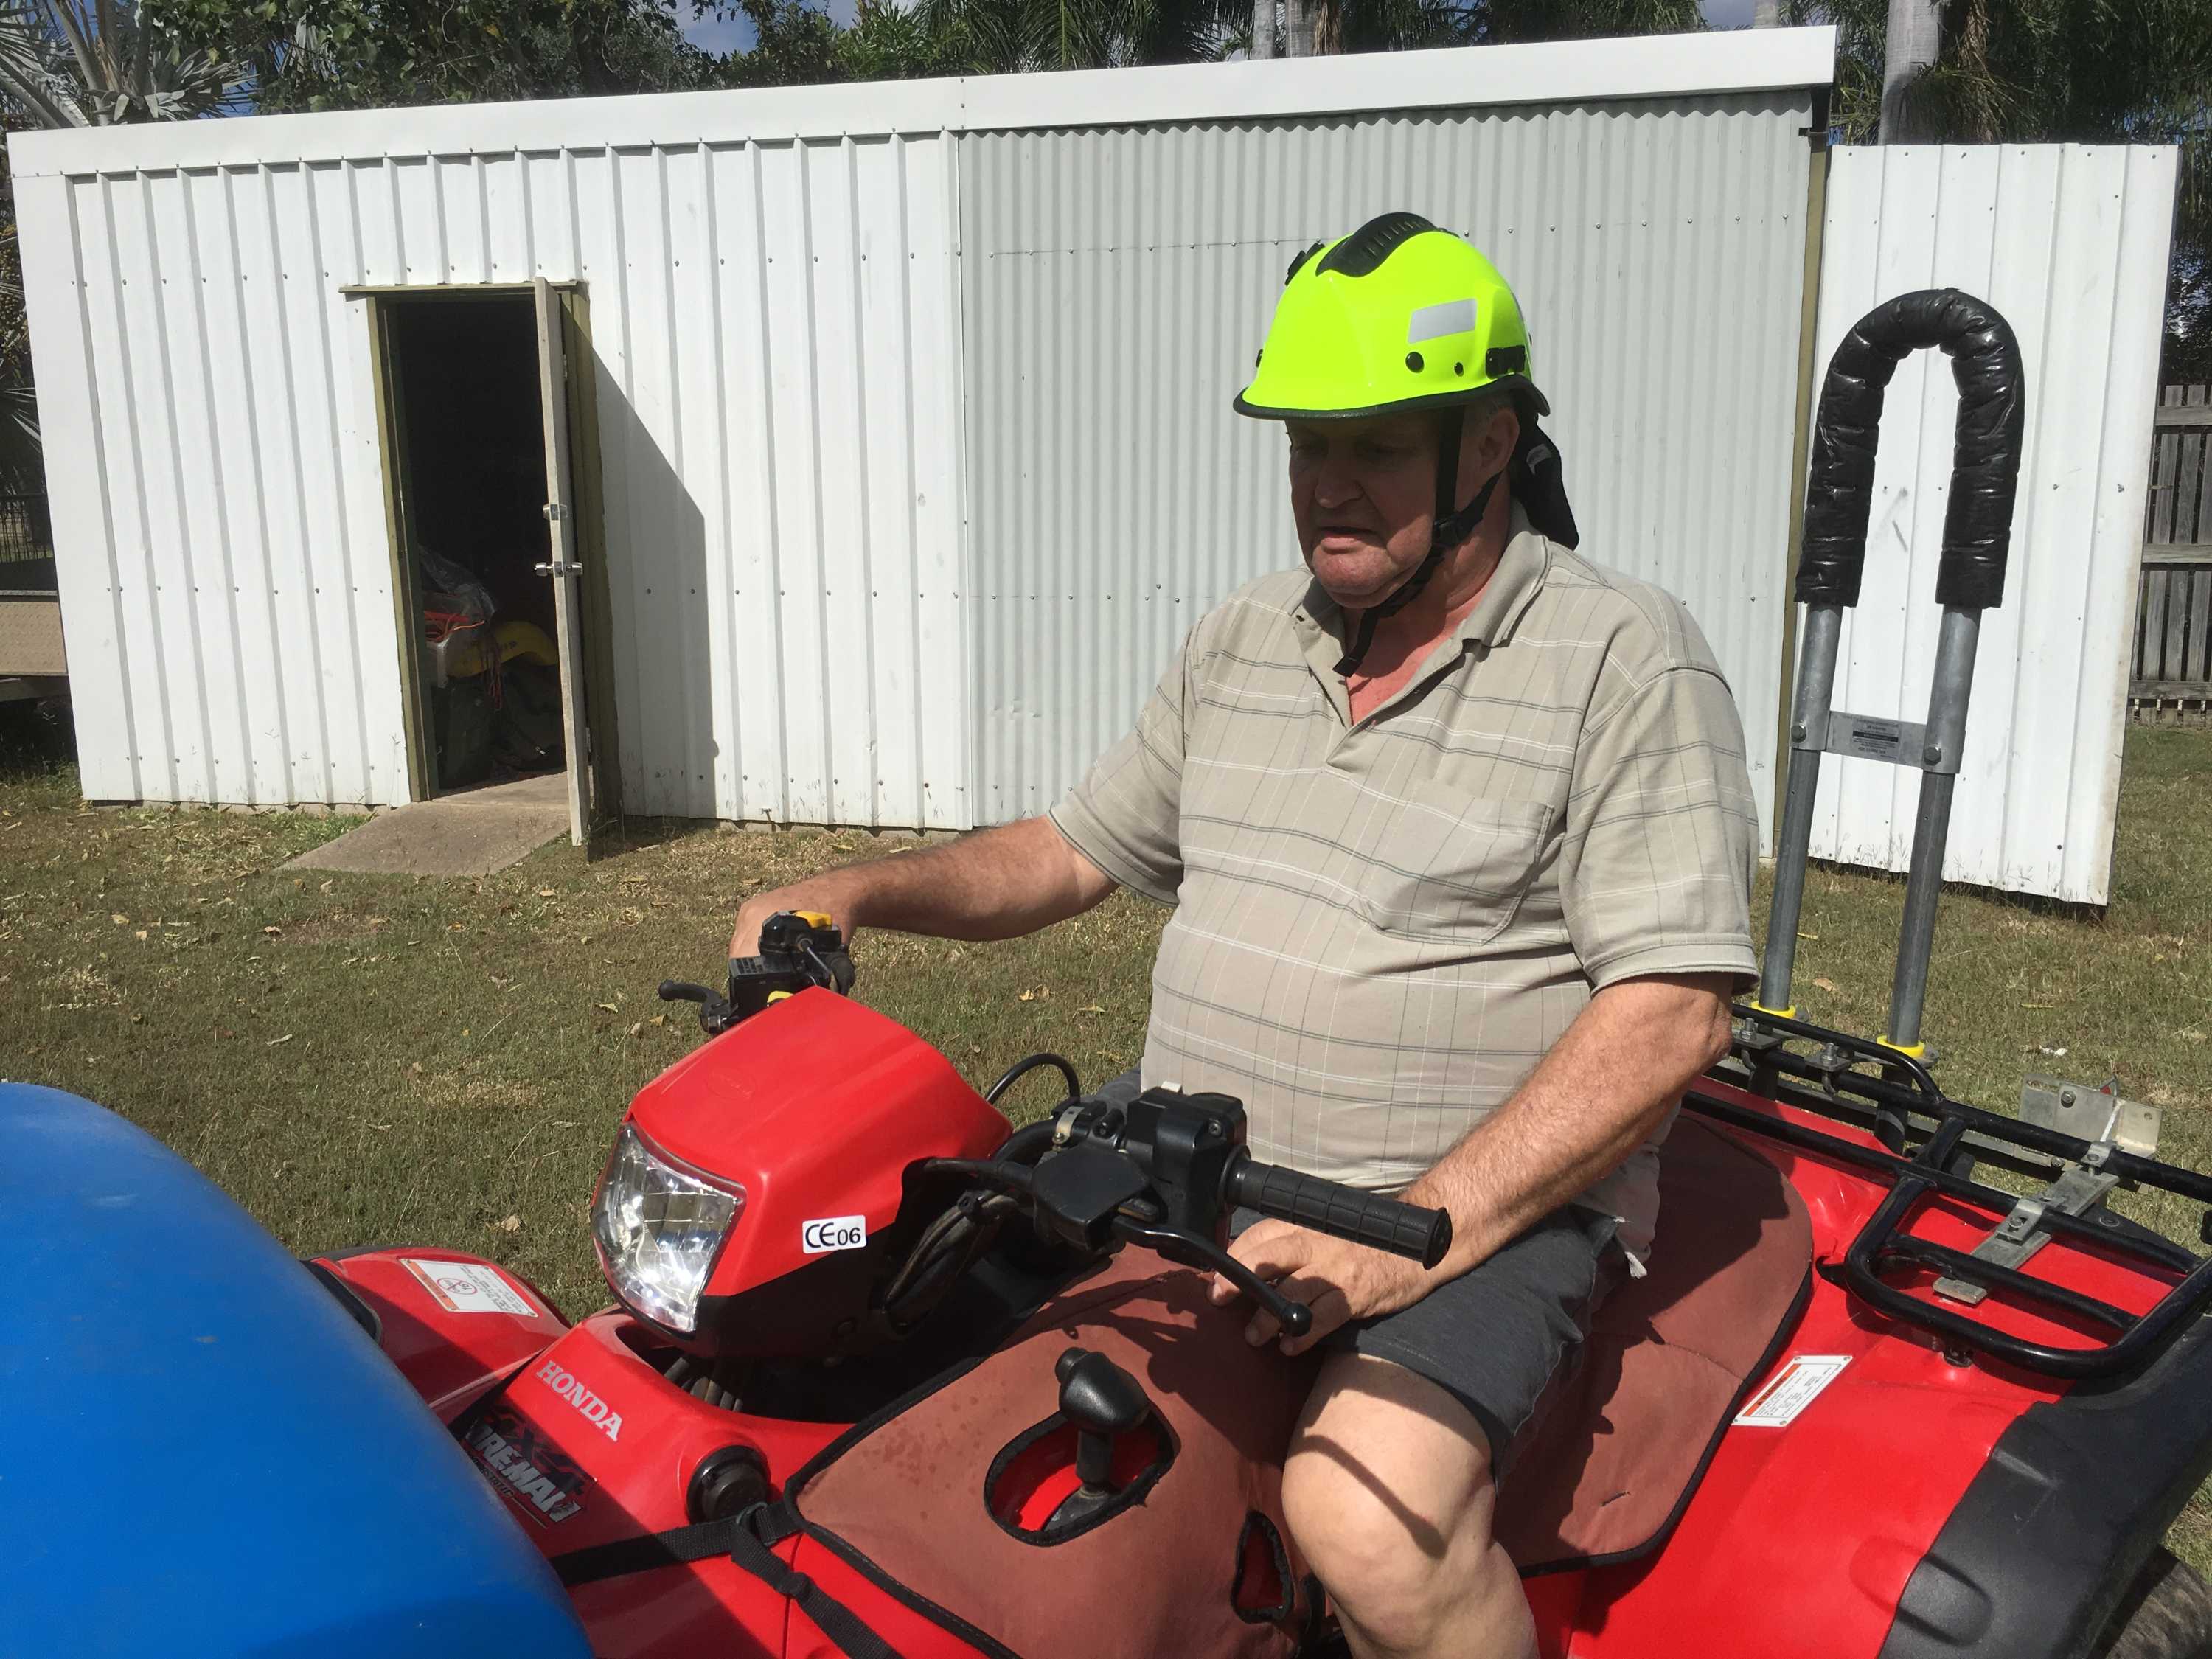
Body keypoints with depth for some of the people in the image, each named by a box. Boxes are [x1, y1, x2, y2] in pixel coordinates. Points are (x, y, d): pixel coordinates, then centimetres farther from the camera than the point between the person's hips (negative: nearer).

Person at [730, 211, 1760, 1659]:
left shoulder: (1627, 660, -8)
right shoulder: (1244, 642, 12)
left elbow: (1671, 1013, -15)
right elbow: (1074, 851, 19)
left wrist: (1407, 1241, -23)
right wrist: (854, 893, 2)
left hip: (1484, 1209, -6)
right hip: (1188, 1164, 6)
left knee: (1366, 1517, -32)